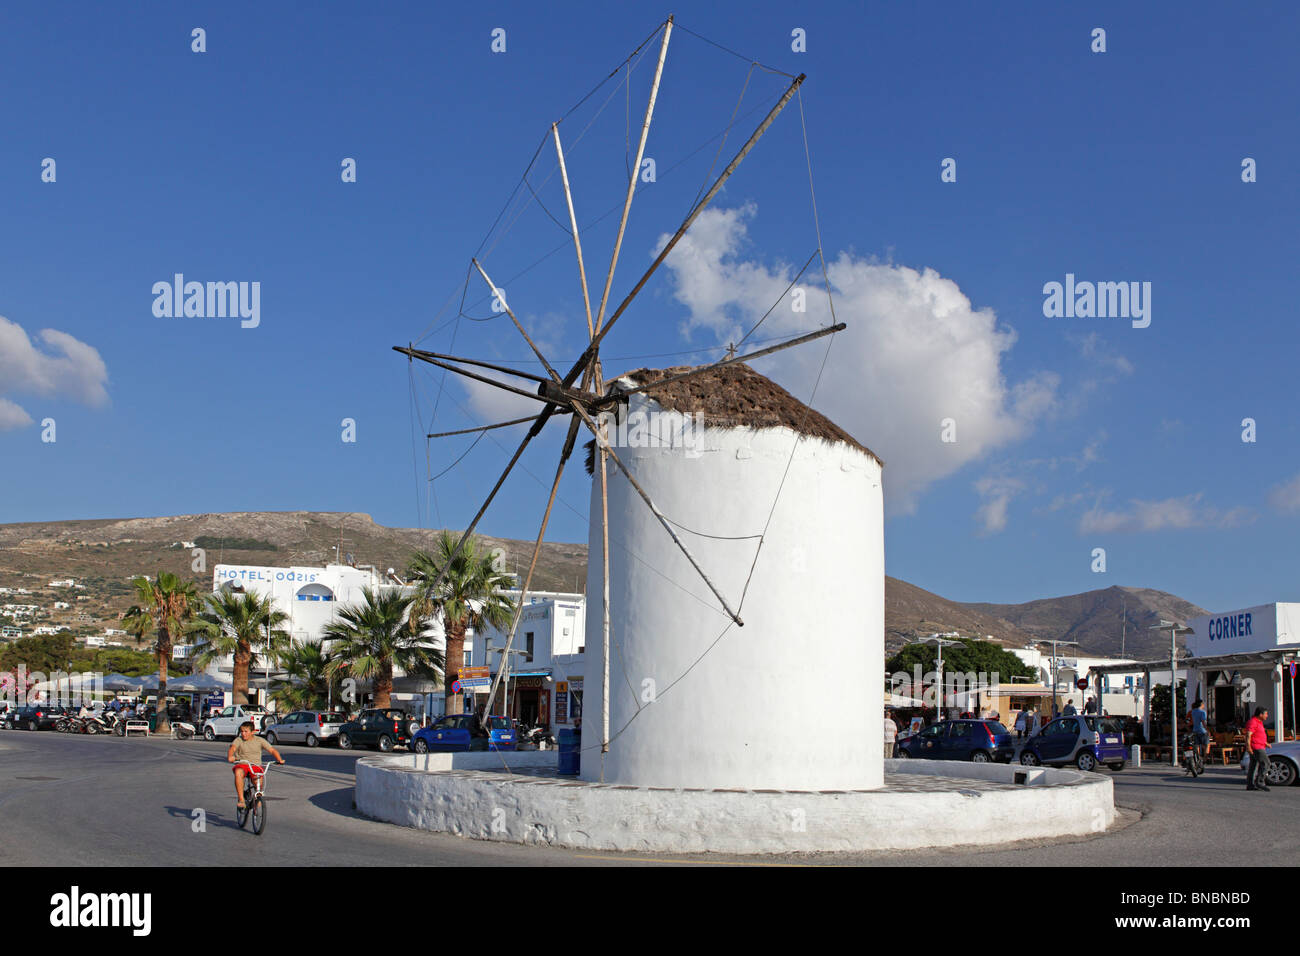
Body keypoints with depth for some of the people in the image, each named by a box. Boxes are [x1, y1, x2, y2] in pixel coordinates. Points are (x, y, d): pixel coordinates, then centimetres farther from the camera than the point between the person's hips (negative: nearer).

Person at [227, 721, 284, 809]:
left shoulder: (259, 740, 5)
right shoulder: (238, 740, 3)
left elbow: (272, 750, 1)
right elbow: (232, 748, -17)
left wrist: (279, 760, -16)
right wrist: (230, 756, -40)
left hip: (256, 766, 0)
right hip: (242, 765, 0)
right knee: (238, 772, -35)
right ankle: (240, 799, -30)